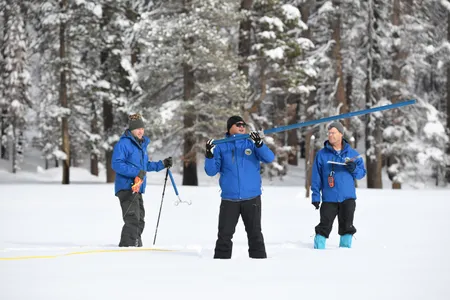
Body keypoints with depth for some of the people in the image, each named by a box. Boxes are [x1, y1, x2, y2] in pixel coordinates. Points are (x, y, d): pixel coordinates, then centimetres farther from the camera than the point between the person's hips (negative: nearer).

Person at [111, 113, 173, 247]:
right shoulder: (123, 143, -10)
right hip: (126, 188, -9)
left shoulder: (142, 144, 18)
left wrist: (162, 164, 21)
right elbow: (116, 164, -20)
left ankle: (136, 246, 25)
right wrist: (136, 172, -25)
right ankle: (127, 247, -21)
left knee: (139, 220, 15)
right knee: (132, 220, -18)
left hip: (137, 189, 9)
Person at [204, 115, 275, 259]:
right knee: (224, 235, 1)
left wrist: (259, 144, -23)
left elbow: (269, 158, -7)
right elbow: (211, 171, 1)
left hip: (252, 198, 0)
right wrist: (209, 155, -16)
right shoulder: (221, 147, 5)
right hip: (229, 199, 0)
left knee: (255, 233, 6)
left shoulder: (251, 144, 5)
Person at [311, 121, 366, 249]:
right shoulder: (322, 154, 1)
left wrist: (354, 169, -13)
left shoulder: (352, 153, 6)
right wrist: (315, 196, -3)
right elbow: (316, 177, 2)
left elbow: (362, 173, 9)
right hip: (329, 199, -1)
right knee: (324, 226, -3)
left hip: (348, 198, 1)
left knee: (347, 227, 3)